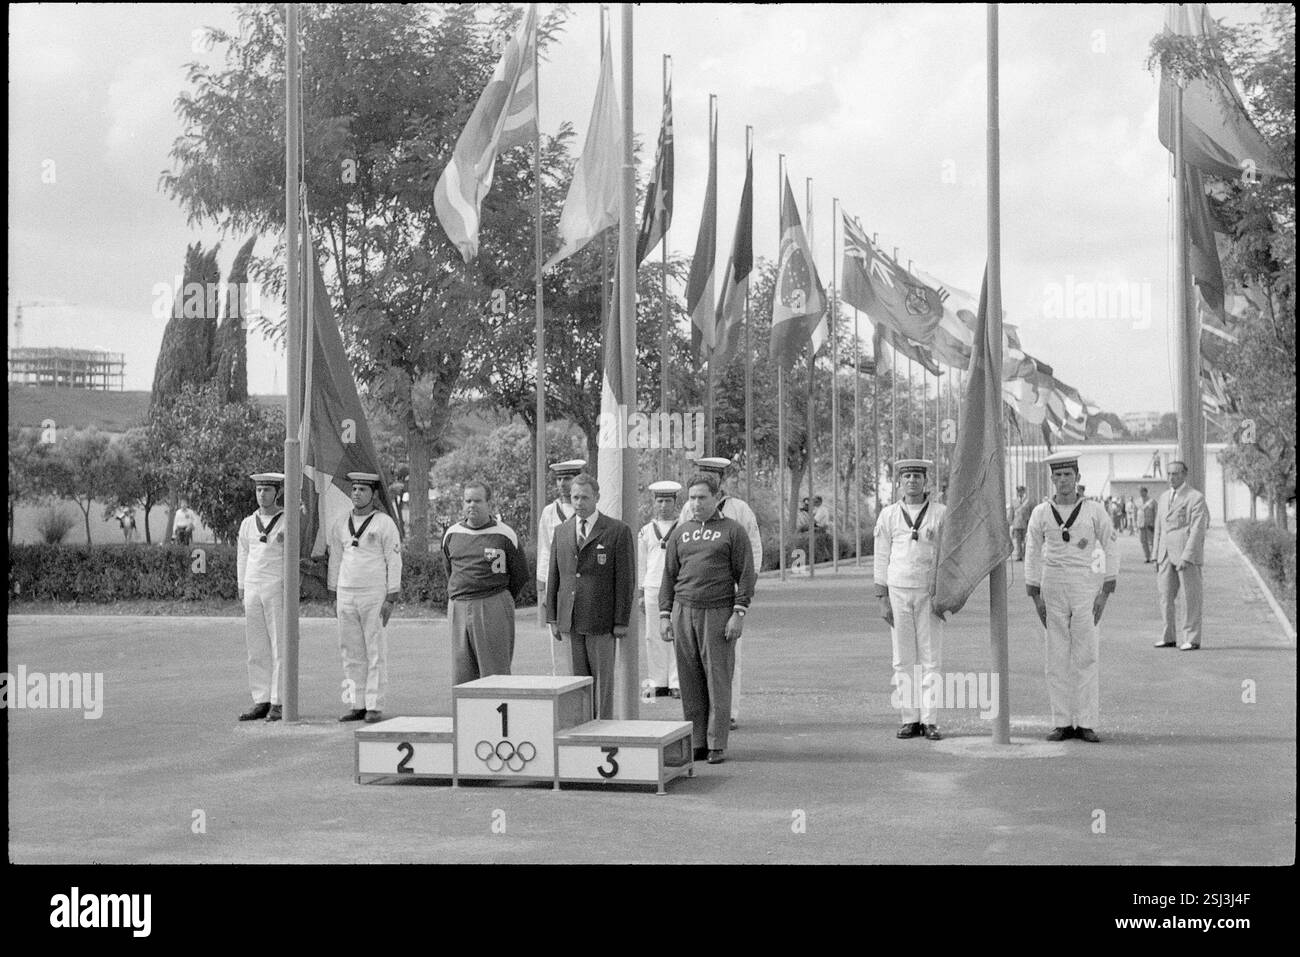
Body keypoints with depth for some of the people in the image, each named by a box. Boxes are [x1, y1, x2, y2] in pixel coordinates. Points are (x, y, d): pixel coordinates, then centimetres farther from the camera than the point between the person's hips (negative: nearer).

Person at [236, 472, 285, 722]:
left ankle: (280, 704, -3)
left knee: (281, 648, -5)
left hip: (278, 589, -5)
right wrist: (241, 589, 14)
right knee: (256, 649, 5)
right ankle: (261, 702, 10)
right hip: (253, 590, 5)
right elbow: (243, 558, 18)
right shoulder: (248, 524, 14)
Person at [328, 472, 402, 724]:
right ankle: (358, 705, 11)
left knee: (376, 653, -3)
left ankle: (375, 706, -1)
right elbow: (335, 561, 16)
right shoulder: (341, 524, 11)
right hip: (346, 596, 5)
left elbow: (394, 561, -5)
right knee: (351, 653, 5)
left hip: (374, 596, -5)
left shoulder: (385, 523, -3)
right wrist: (334, 597, 12)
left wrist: (391, 599, -11)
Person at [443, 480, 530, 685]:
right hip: (458, 608, 4)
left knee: (495, 673, -4)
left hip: (494, 610, -4)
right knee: (461, 674, 4)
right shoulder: (451, 535, 9)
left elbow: (520, 575, 6)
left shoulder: (504, 535, -3)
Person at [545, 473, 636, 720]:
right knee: (576, 680, 5)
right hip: (570, 621, 4)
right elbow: (553, 578, 13)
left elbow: (625, 579, -5)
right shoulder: (561, 532, 12)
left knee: (603, 679, 1)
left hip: (601, 621, -4)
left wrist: (622, 621, -9)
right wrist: (552, 618, 8)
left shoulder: (617, 531, -2)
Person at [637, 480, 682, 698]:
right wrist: (640, 593, 10)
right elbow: (640, 564, 14)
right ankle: (658, 684, 9)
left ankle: (677, 683, 0)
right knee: (654, 637, 2)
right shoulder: (646, 531, 11)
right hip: (653, 588, 2)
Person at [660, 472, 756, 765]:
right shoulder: (680, 532, 14)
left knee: (718, 681, -3)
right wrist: (665, 615, 8)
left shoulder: (732, 530, 2)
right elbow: (669, 575, 16)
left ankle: (717, 745, 1)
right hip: (683, 612, 4)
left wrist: (738, 614, -10)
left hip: (718, 613, -4)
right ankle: (696, 743, 9)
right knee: (690, 683, 3)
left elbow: (746, 575, -1)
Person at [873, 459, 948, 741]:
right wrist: (882, 599, 2)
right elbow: (882, 558, 7)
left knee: (931, 658, -2)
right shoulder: (888, 515, 6)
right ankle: (909, 719, 8)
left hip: (930, 593, -1)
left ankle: (930, 720, 0)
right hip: (898, 592, 1)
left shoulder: (941, 513, 2)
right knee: (903, 659, 3)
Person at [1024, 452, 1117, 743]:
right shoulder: (1041, 513, 4)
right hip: (1053, 586, 1)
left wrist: (1105, 594, -2)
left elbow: (1109, 549, 4)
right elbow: (1032, 555, 8)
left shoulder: (1094, 511, 0)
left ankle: (1086, 724, 1)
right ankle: (1062, 723, 7)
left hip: (1084, 586, -1)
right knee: (1057, 657, 2)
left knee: (1086, 657, -2)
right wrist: (1036, 597, 2)